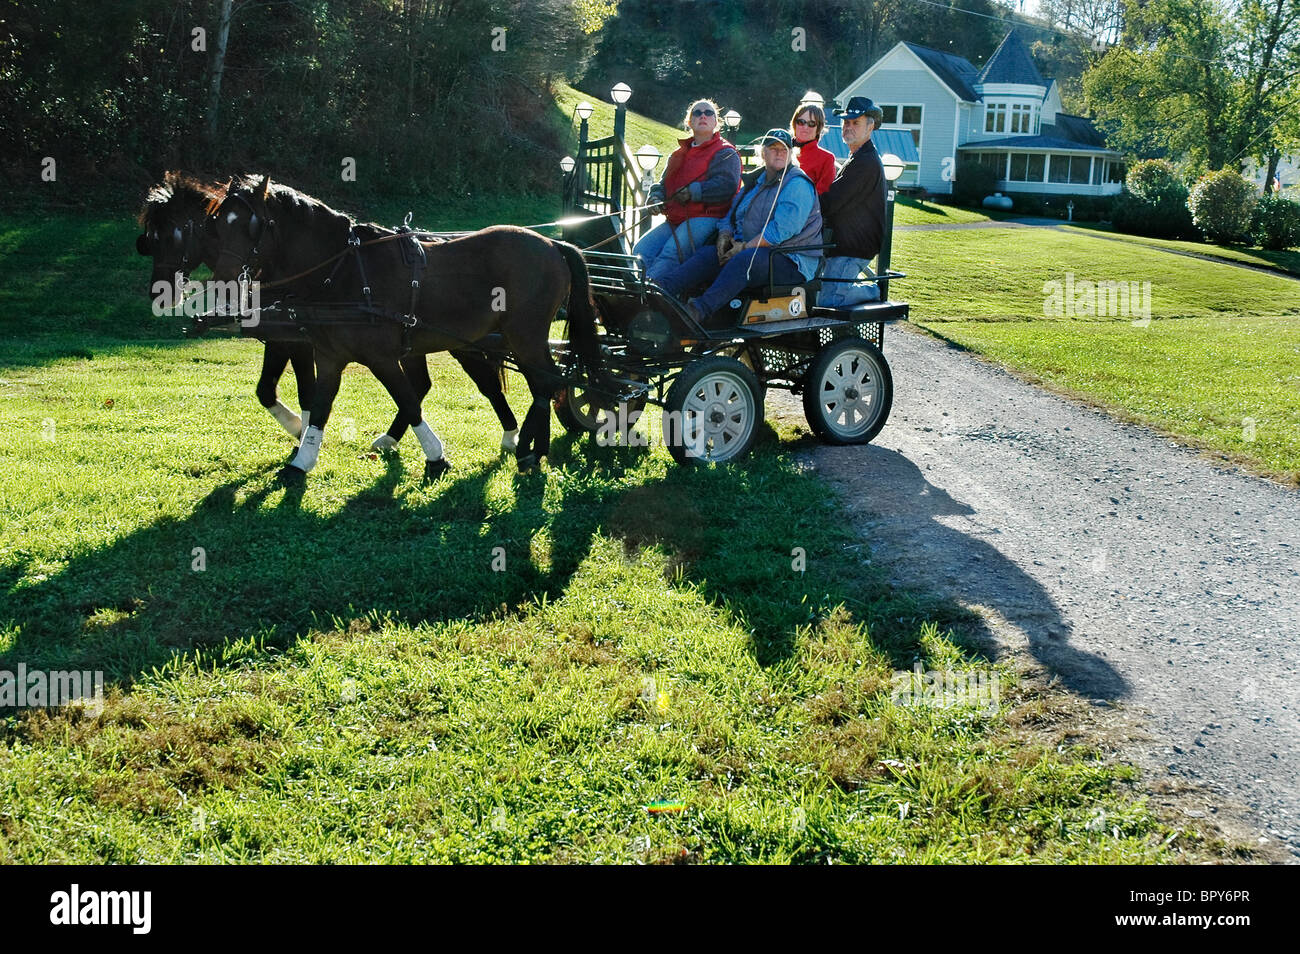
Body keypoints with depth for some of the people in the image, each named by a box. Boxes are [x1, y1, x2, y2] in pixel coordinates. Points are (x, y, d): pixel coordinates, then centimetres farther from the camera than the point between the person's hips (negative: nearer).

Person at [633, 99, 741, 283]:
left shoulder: (725, 153, 4)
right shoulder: (679, 154, 27)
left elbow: (726, 185, -13)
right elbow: (663, 183, 27)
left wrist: (693, 192, -18)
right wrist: (656, 197, 3)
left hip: (705, 218, -8)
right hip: (675, 219, 8)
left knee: (671, 253, -30)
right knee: (642, 250, -16)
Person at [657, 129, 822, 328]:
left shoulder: (797, 184, -7)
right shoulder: (754, 182, 20)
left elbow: (781, 229, -18)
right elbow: (731, 216, 23)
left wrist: (745, 247, -17)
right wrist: (725, 236, -1)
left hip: (791, 262, -7)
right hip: (755, 252, 8)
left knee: (743, 260, -35)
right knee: (708, 253, -15)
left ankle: (700, 310, -52)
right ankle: (660, 289, -33)